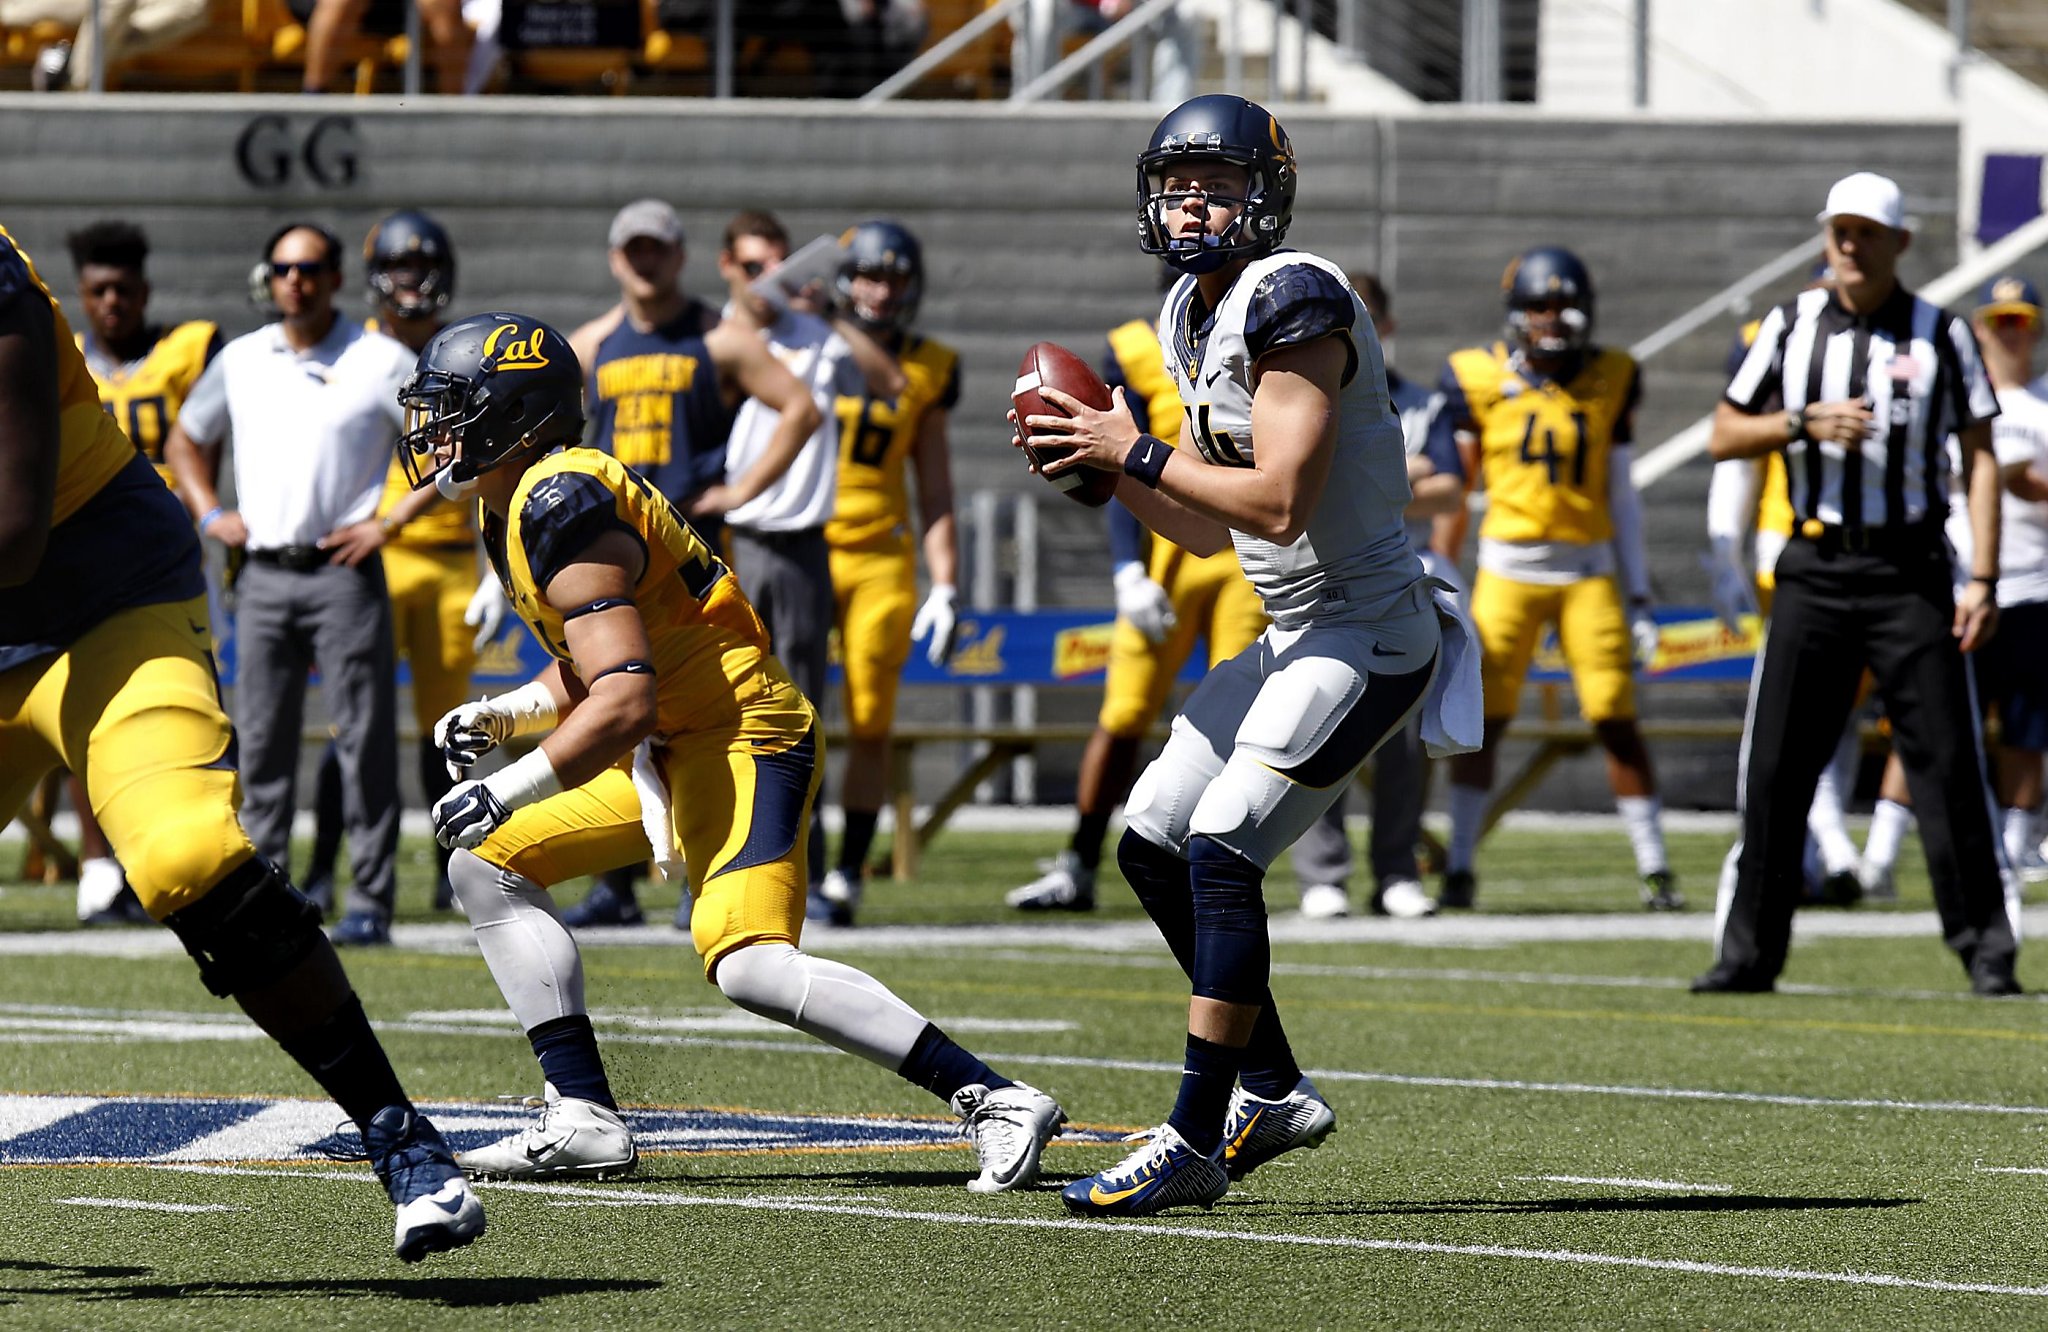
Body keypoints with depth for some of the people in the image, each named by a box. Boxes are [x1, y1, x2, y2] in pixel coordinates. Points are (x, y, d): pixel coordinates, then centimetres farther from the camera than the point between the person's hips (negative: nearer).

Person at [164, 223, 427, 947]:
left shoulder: (380, 361, -2)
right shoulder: (240, 360, 11)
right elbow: (185, 440, 26)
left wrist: (390, 523, -9)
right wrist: (211, 514, 10)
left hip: (342, 571, -4)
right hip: (263, 578, 4)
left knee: (365, 739, -5)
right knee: (262, 743, 5)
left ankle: (371, 900, -3)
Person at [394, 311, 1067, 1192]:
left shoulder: (561, 509, -19)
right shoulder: (518, 512, 13)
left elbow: (624, 703, -26)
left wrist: (505, 791, -22)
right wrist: (502, 717, 10)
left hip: (738, 740, -11)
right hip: (667, 753, 11)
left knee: (748, 965, -26)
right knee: (489, 868, 10)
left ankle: (995, 1102, -23)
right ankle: (585, 1120, 5)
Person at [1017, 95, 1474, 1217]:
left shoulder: (1293, 303, -17)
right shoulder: (1195, 318, 12)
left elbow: (1278, 502, -25)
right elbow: (1211, 530, 17)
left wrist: (1136, 453, -17)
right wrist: (1102, 468, 3)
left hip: (1365, 634, -10)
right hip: (1295, 636, 10)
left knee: (1221, 856, -16)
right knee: (1152, 846, 11)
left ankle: (1196, 1143, -12)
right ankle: (1273, 1091, 19)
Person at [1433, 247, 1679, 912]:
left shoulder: (1609, 381, 3)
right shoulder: (1480, 379, -1)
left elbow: (1622, 496, 8)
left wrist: (1638, 594, 7)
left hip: (1589, 571, 1)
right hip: (1508, 568, -1)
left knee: (1616, 719, -3)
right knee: (1483, 719, -1)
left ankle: (1655, 869, 5)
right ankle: (1459, 869, 9)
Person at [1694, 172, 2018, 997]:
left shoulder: (1942, 336, 1)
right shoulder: (1790, 328, 7)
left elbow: (1980, 456, 0)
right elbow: (1725, 437, 9)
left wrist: (1982, 578, -8)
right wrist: (1805, 422, -10)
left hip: (1909, 567, -2)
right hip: (1816, 568, 2)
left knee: (1946, 765, -4)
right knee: (1776, 766, 1)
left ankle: (1985, 951, 1)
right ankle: (1749, 951, 8)